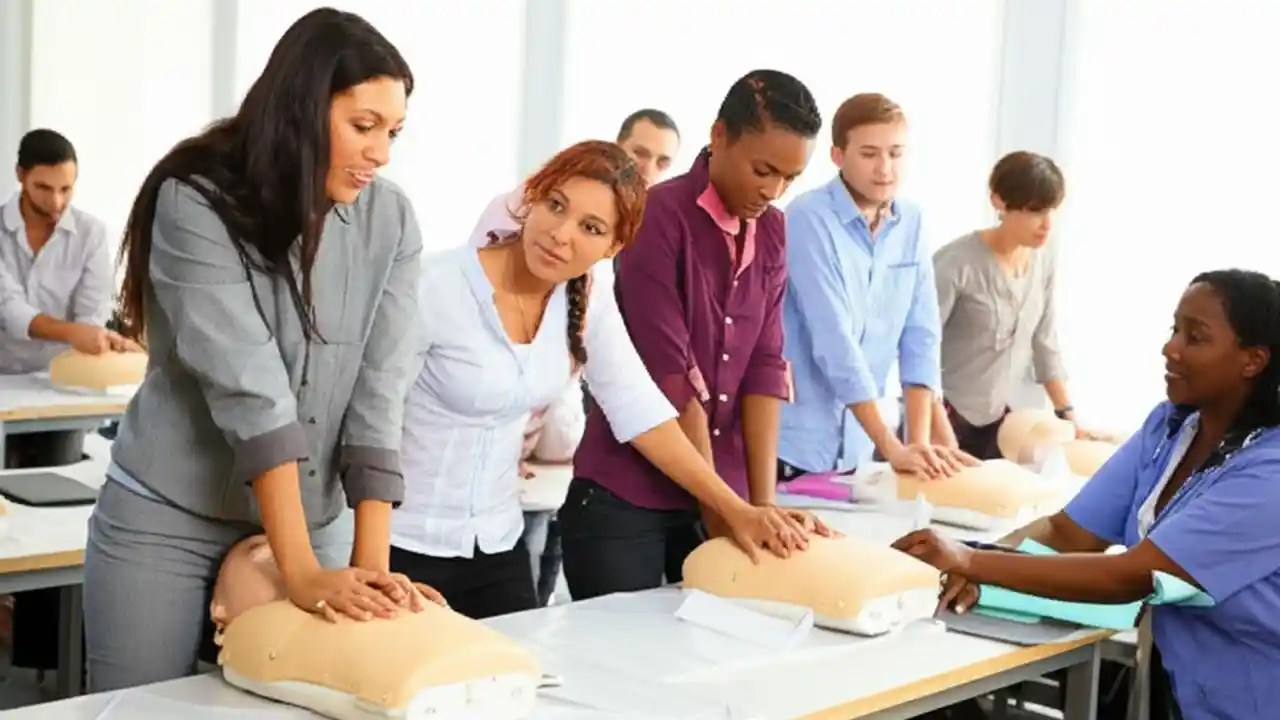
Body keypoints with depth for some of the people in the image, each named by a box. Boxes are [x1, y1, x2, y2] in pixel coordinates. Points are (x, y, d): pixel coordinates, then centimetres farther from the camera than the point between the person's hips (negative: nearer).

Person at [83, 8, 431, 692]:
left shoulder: (390, 221, -5)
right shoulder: (196, 201, -17)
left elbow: (379, 395, -11)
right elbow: (246, 387, -24)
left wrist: (370, 560, -20)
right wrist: (304, 572, -29)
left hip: (314, 522, 3)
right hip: (166, 520, -3)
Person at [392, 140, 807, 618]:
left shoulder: (590, 296, -2)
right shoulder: (438, 288, -20)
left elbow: (641, 411, -2)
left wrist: (737, 510, -8)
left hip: (499, 546, 6)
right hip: (404, 547, -5)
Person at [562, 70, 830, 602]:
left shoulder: (772, 232, 6)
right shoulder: (658, 216, -13)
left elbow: (765, 363, 1)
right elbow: (670, 374, -16)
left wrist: (762, 502, -7)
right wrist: (719, 509, -14)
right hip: (626, 500, -5)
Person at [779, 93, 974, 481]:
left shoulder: (910, 223, 4)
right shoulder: (808, 219, -14)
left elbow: (920, 337, 2)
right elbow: (834, 342, -19)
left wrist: (920, 442, -8)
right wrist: (892, 449, -21)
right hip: (791, 443, -5)